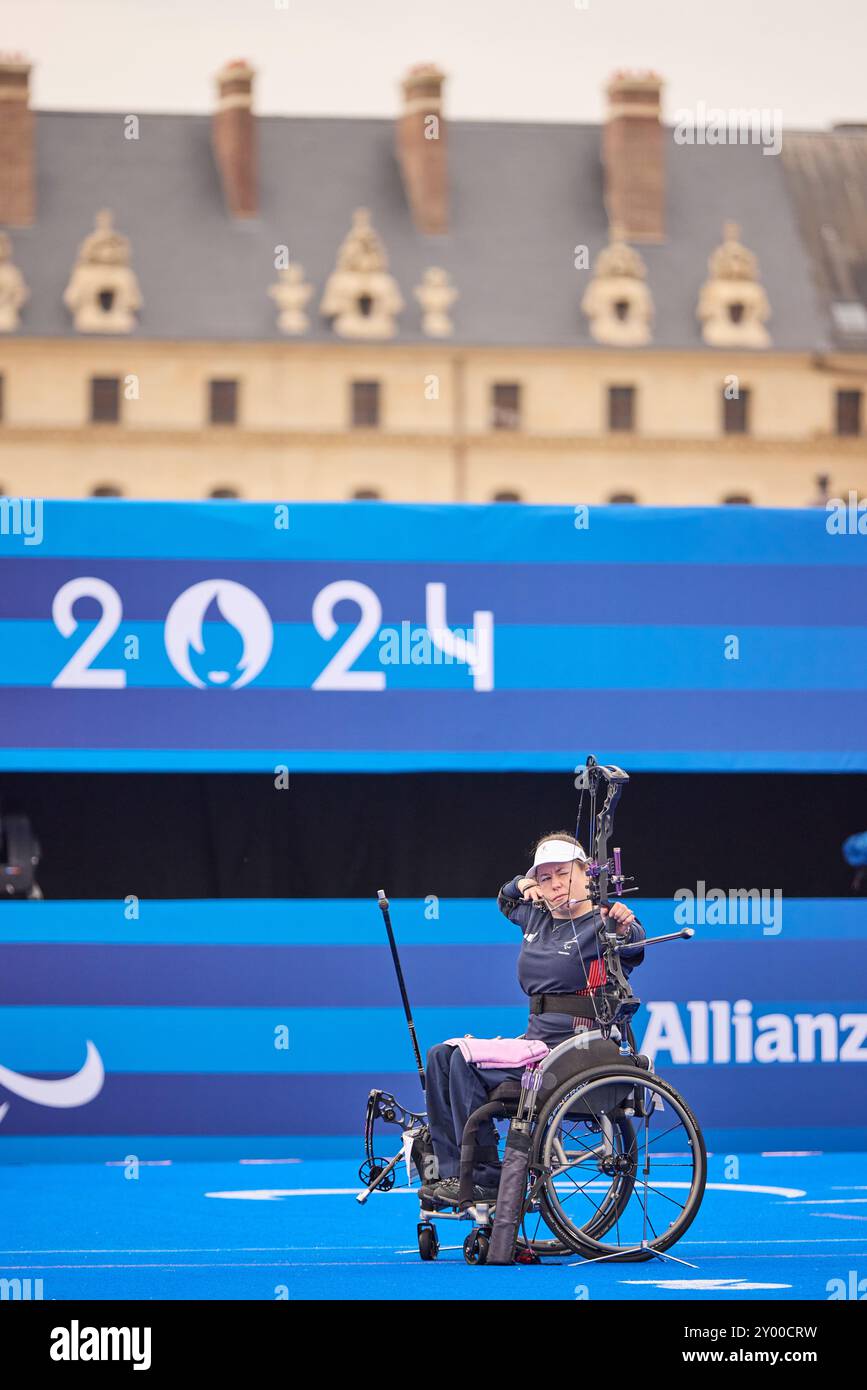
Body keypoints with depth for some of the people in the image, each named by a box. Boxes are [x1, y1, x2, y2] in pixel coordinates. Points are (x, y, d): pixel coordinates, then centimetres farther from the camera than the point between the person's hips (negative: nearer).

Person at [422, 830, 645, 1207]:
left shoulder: (600, 926, -9)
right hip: (536, 1040, 9)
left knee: (467, 1062, -22)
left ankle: (486, 1180, -19)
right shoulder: (538, 919, 15)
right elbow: (506, 902, 37)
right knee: (441, 1057, -2)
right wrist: (521, 883, 16)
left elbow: (632, 948, -32)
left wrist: (627, 928, -54)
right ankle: (450, 1173, -12)